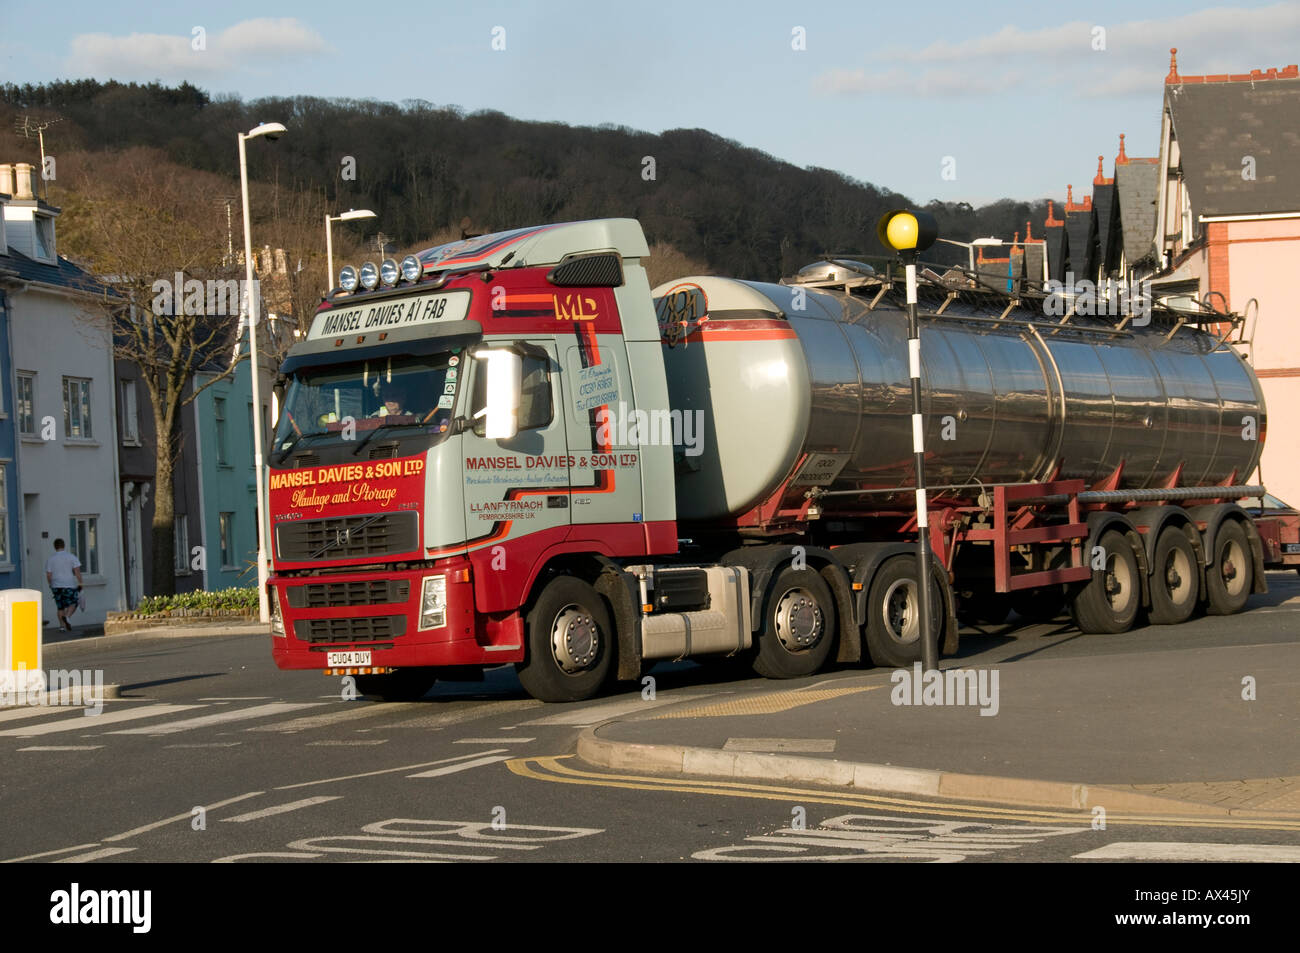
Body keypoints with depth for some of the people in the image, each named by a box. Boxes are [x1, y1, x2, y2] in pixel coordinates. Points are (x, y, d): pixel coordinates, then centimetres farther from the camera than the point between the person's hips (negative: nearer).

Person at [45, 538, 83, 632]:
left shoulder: (50, 559, 3)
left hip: (56, 586, 2)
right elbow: (77, 571, -9)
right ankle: (67, 617, -19)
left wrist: (51, 585, 17)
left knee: (61, 607, 11)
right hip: (70, 585, -2)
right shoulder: (72, 557, -2)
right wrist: (80, 584, -6)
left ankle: (63, 626, 8)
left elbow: (48, 575, 1)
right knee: (72, 604, 9)